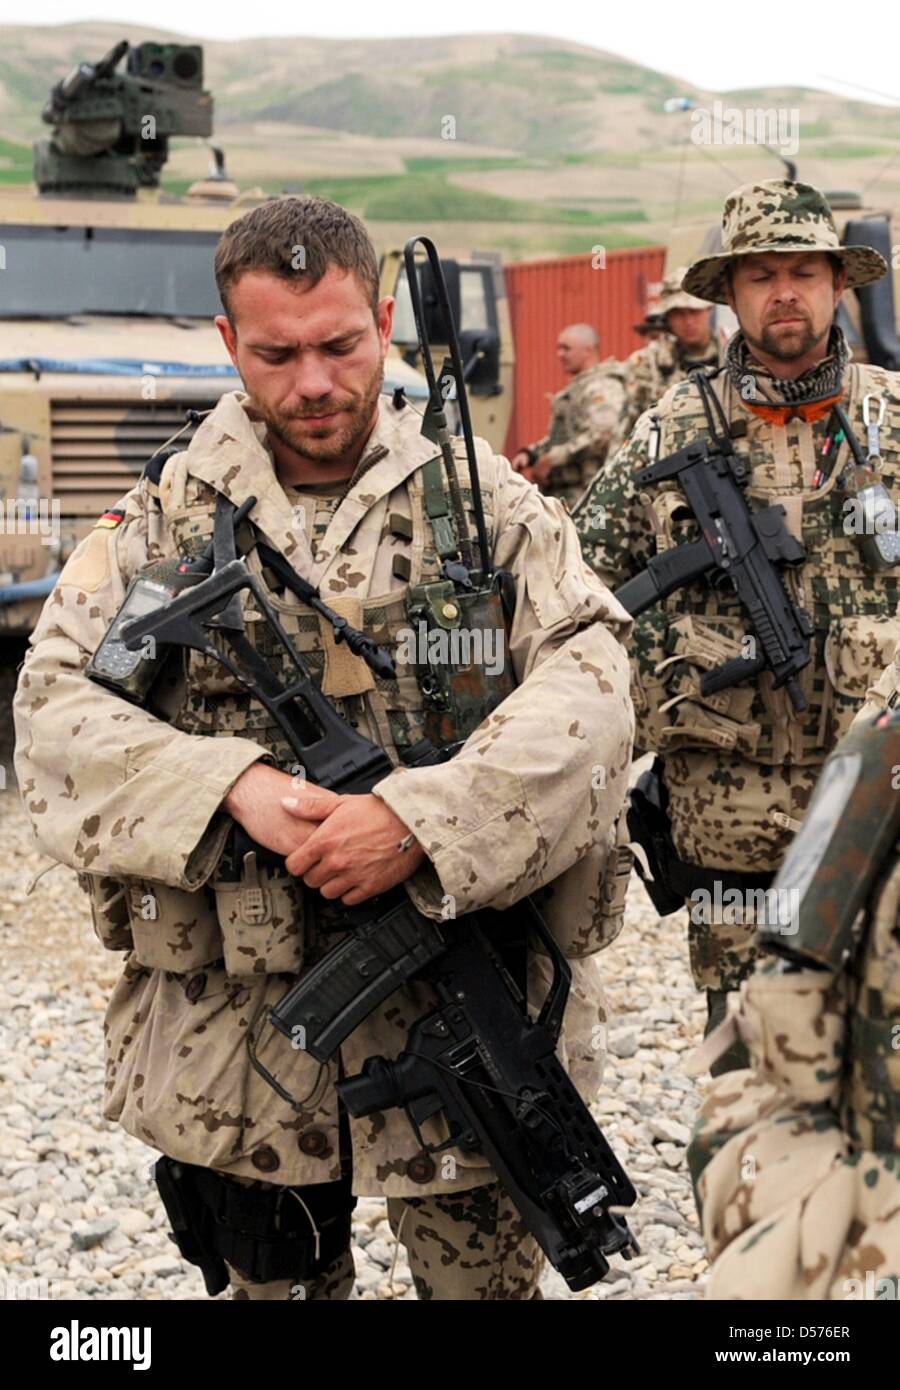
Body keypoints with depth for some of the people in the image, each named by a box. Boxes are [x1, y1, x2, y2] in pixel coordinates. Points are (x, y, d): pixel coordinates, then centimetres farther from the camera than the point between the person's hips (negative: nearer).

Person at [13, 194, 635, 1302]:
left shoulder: (478, 496, 0)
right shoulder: (164, 515, 3)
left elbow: (587, 686, -13)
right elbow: (52, 704, -6)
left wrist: (421, 818, -27)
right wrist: (231, 782, -22)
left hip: (462, 1012, -1)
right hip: (235, 1034, 1)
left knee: (488, 1275, 10)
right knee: (274, 1278, 17)